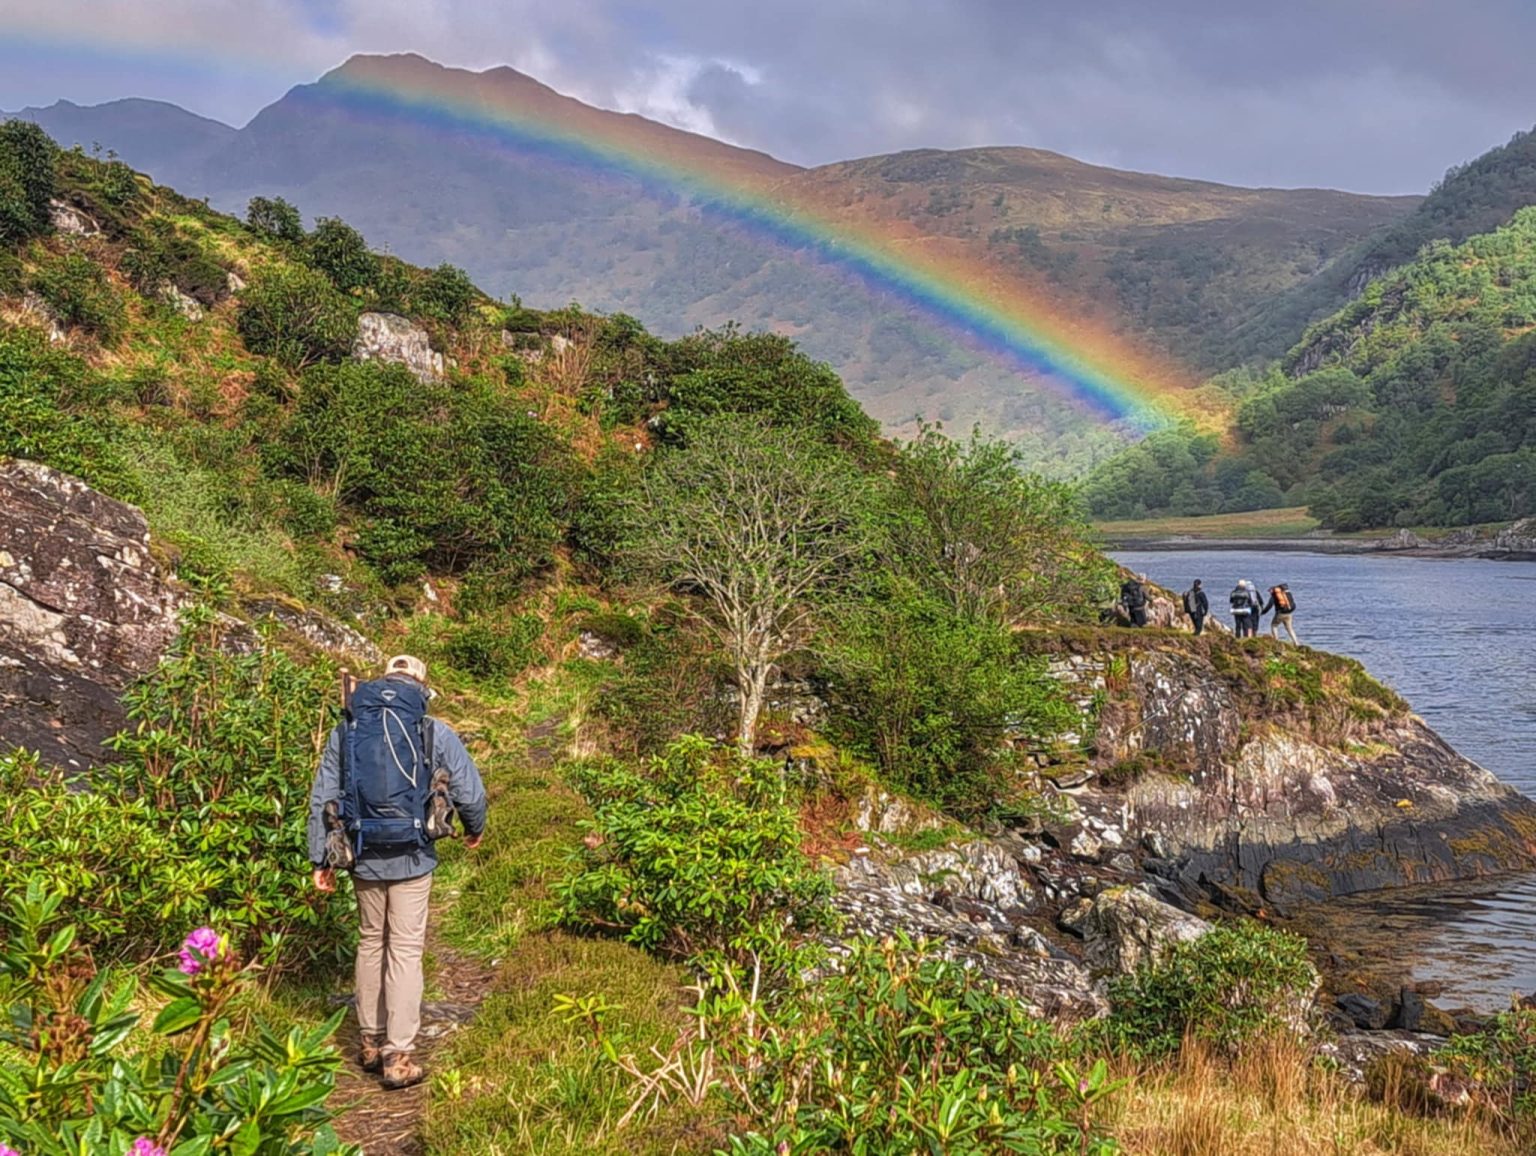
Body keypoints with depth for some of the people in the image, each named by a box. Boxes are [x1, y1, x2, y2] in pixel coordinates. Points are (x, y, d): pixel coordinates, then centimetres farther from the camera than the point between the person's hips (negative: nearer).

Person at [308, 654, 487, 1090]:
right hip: (412, 860, -3)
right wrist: (475, 829, 20)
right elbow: (471, 792, -1)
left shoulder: (346, 729, 4)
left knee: (371, 943, 19)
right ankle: (398, 1058, 3)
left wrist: (321, 859, 12)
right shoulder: (435, 732, -5)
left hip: (363, 858, 3)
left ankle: (372, 1043, 27)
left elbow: (322, 798, 5)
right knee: (405, 951, 3)